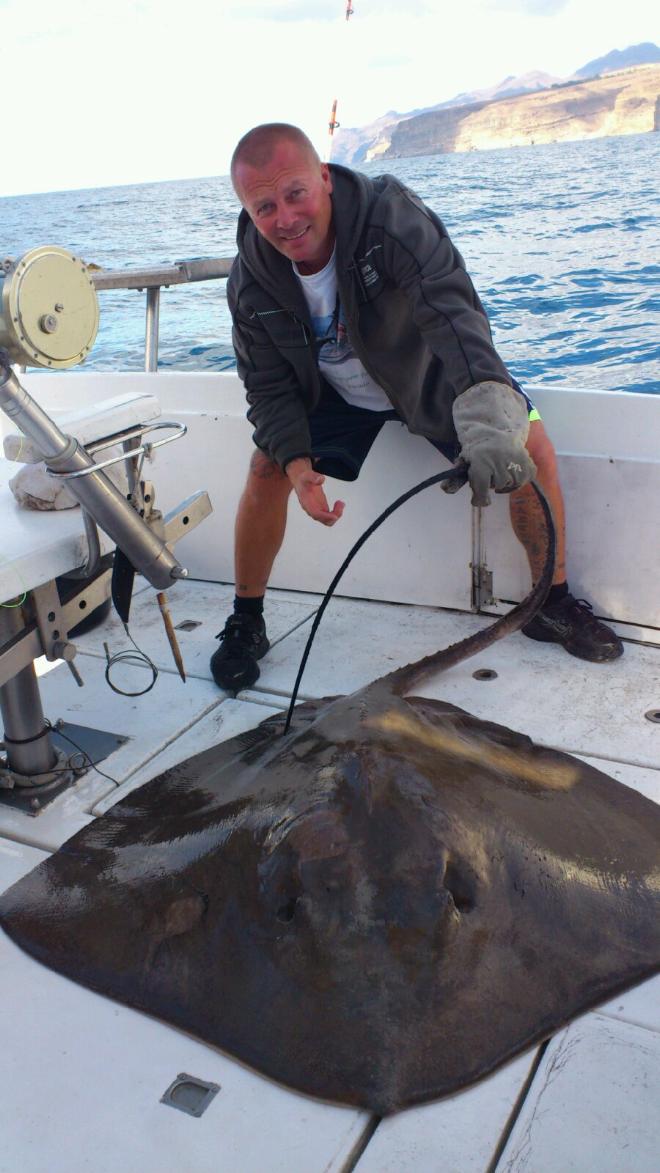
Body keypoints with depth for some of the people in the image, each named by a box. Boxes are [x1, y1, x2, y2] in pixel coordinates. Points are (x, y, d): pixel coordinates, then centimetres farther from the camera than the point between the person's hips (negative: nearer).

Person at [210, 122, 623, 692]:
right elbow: (269, 385, -14)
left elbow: (453, 309, -49)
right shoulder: (251, 280, -22)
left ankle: (553, 603, 5)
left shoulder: (392, 214, -35)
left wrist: (488, 416, -66)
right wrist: (296, 462, -33)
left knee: (532, 450, -16)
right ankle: (246, 623, 5)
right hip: (333, 391, 2)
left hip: (428, 370, -2)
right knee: (267, 470, -15)